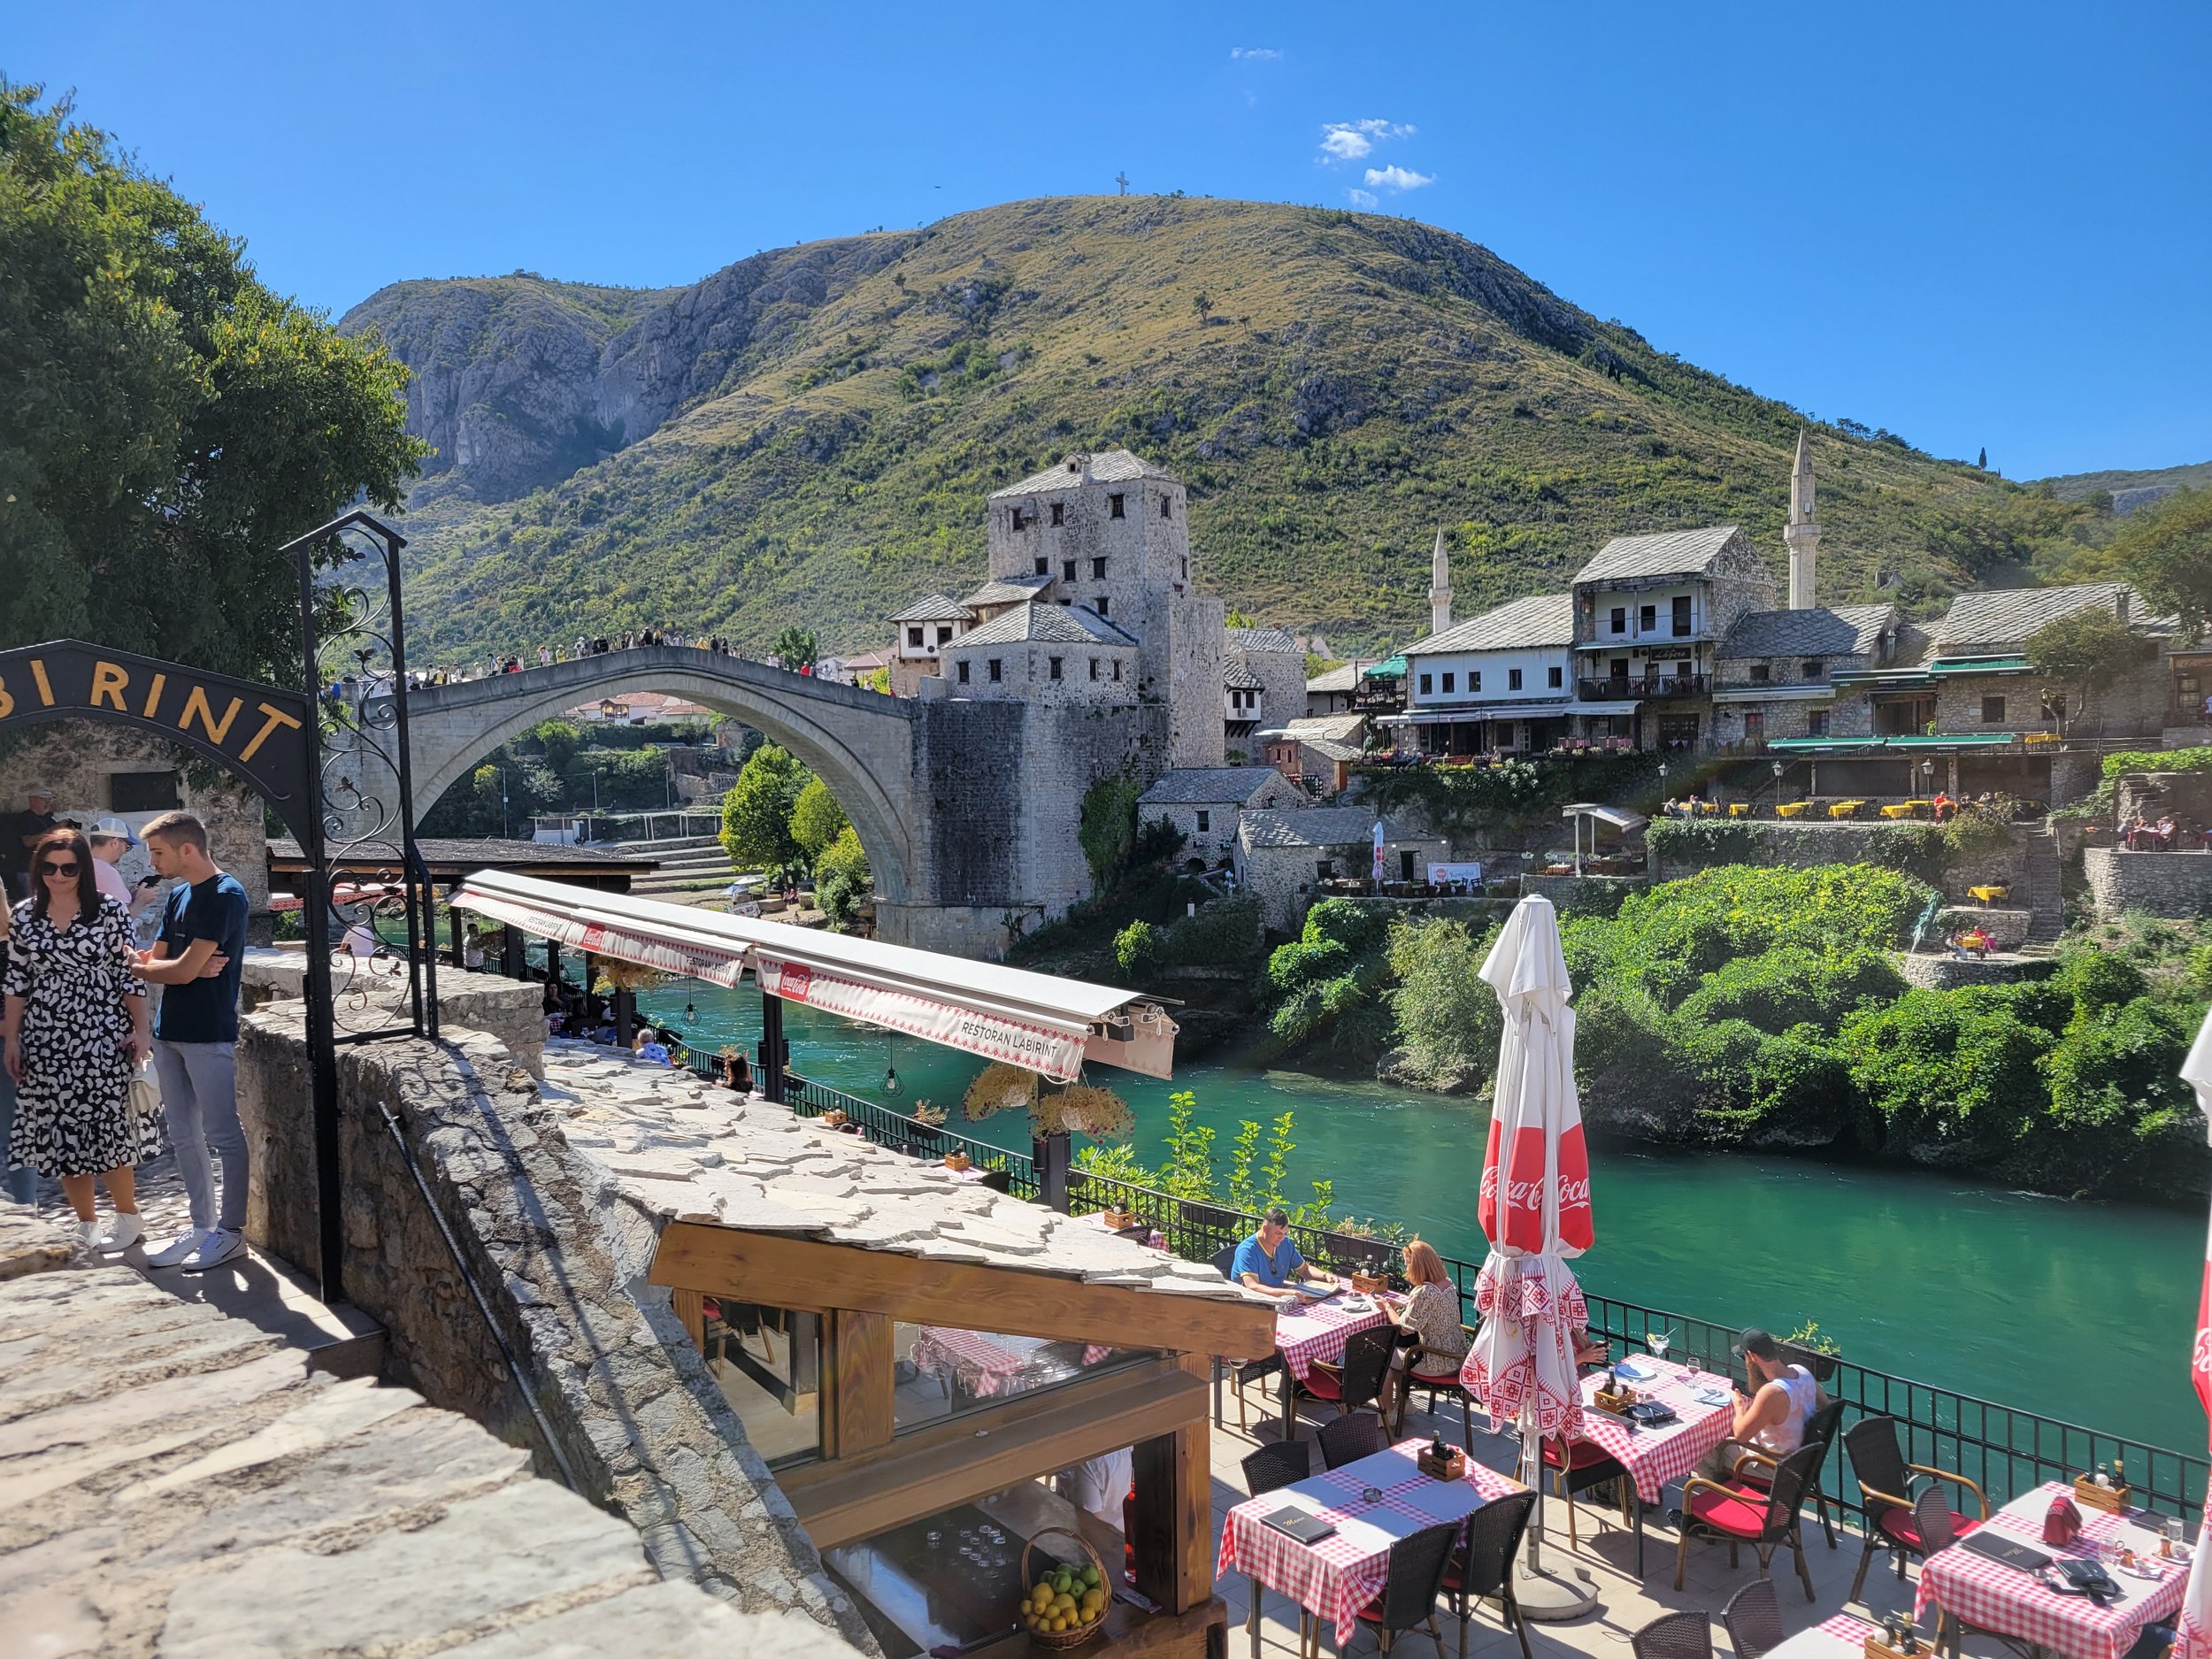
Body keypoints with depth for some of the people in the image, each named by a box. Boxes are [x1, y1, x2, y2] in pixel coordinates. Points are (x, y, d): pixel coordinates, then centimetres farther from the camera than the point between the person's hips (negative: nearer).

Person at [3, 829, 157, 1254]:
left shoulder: (109, 911, -2)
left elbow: (128, 974, -1)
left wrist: (140, 1029, -6)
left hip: (102, 1033, -3)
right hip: (46, 1038, 3)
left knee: (107, 1125, -5)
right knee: (59, 1130, 6)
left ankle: (128, 1218, 11)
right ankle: (86, 1222, 19)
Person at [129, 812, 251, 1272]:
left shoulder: (225, 896, -14)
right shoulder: (178, 895, 13)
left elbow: (184, 971, -18)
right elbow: (157, 961, 10)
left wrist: (137, 967, 0)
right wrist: (192, 967, -11)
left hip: (209, 1034, -9)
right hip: (170, 1031, 9)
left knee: (222, 1135, -1)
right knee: (183, 1135, 12)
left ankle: (231, 1230, 8)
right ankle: (203, 1224, 21)